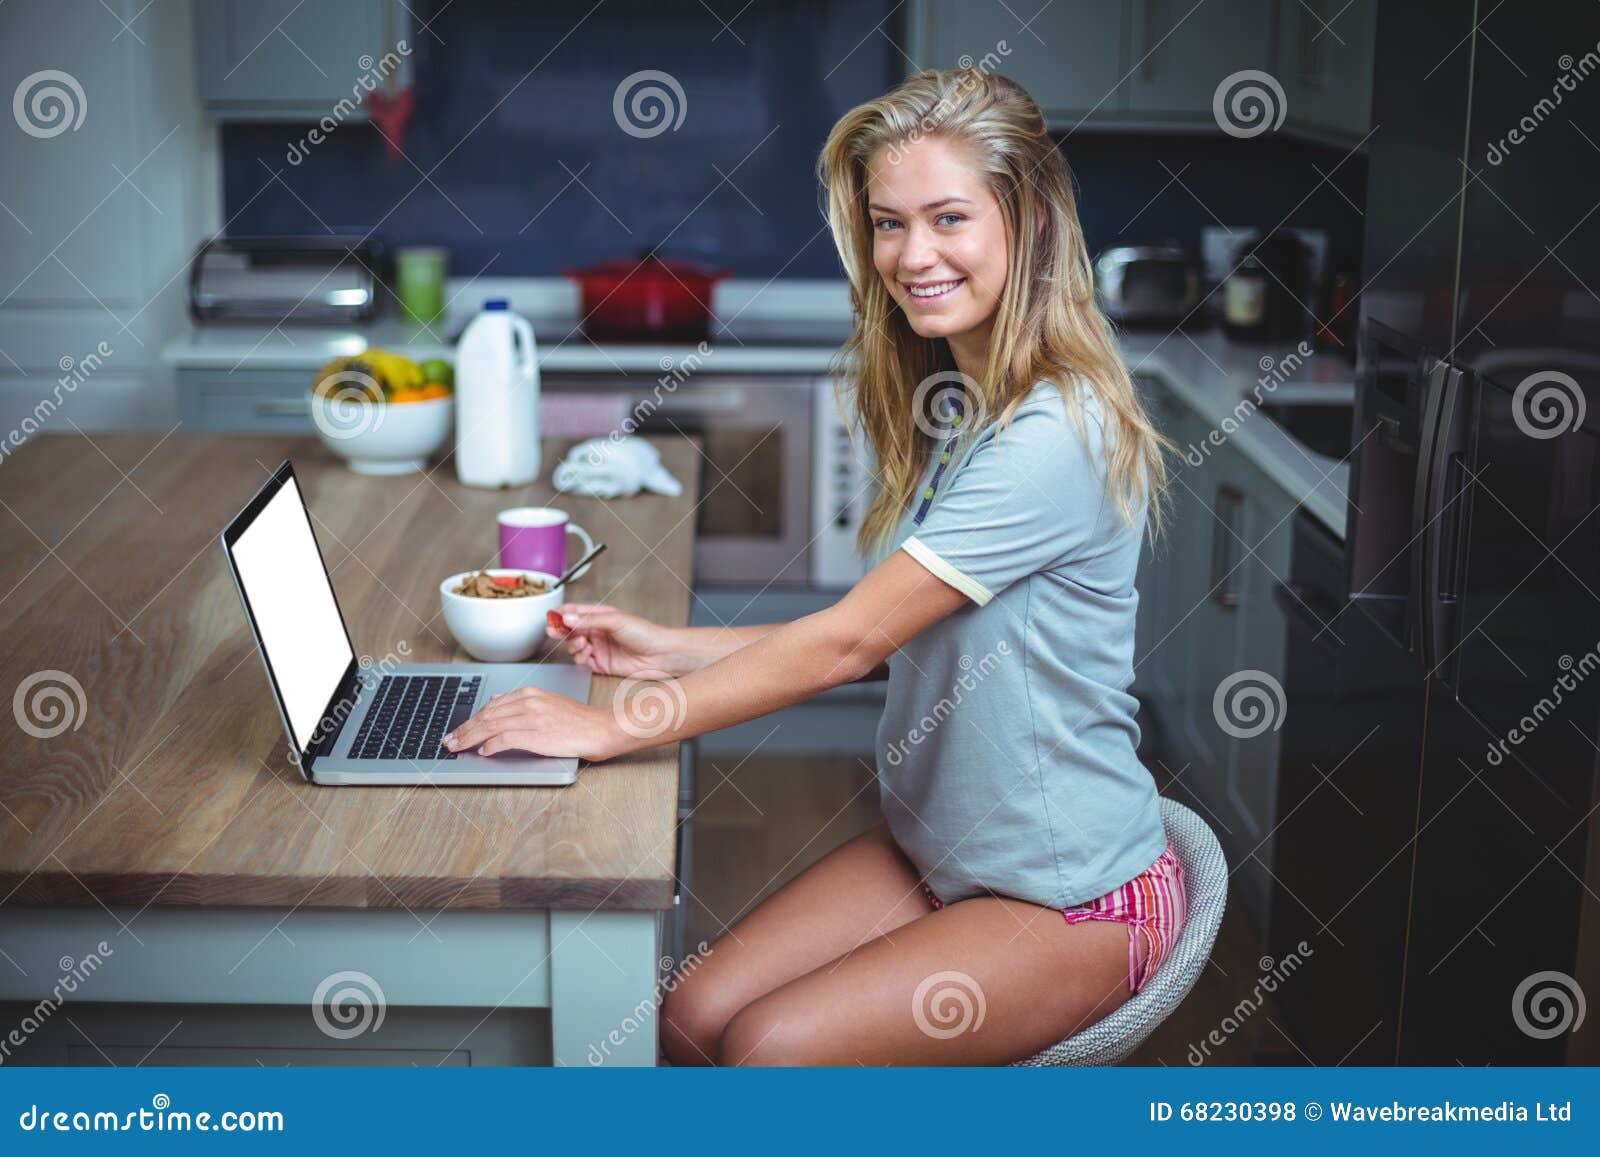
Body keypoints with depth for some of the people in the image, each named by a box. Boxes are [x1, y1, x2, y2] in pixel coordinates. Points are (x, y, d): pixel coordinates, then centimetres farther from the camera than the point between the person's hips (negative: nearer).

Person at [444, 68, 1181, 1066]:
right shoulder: (948, 407, 6)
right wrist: (671, 652, 3)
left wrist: (614, 728, -18)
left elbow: (850, 640, -24)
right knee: (693, 1018, -5)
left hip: (1073, 898, -8)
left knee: (771, 1049, -19)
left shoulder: (1054, 438, -25)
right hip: (936, 850, 8)